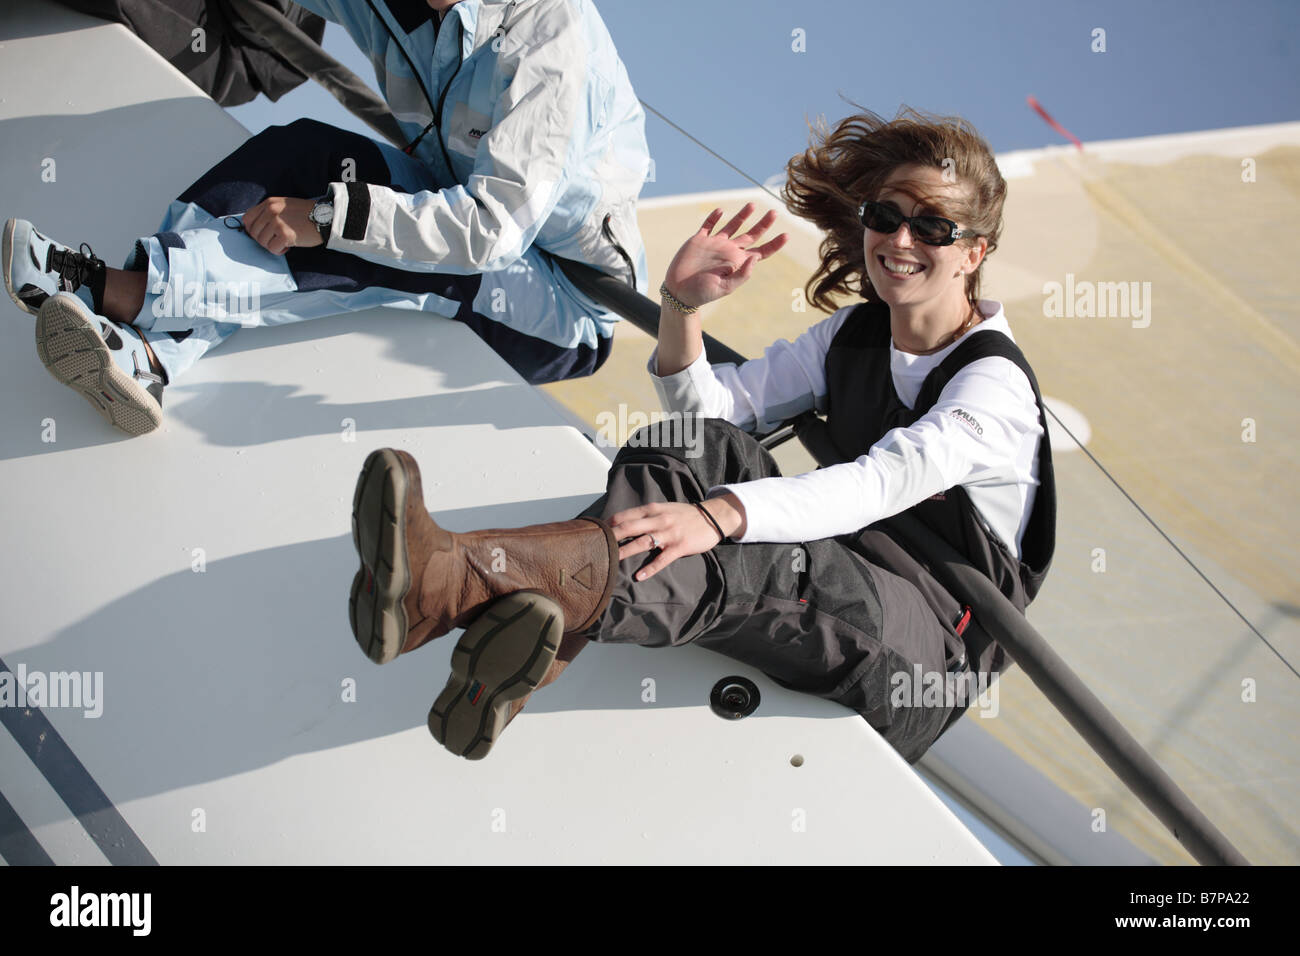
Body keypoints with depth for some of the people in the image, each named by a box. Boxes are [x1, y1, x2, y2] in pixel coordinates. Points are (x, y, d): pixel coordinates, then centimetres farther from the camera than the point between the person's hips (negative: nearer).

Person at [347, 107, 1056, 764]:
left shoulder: (992, 378, -9)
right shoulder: (852, 334, 15)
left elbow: (886, 480, -28)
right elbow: (711, 405, 9)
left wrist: (719, 516, -43)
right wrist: (682, 304, -12)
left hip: (936, 644, -6)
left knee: (746, 555, -37)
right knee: (702, 445, -20)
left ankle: (457, 581, -56)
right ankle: (532, 625, -46)